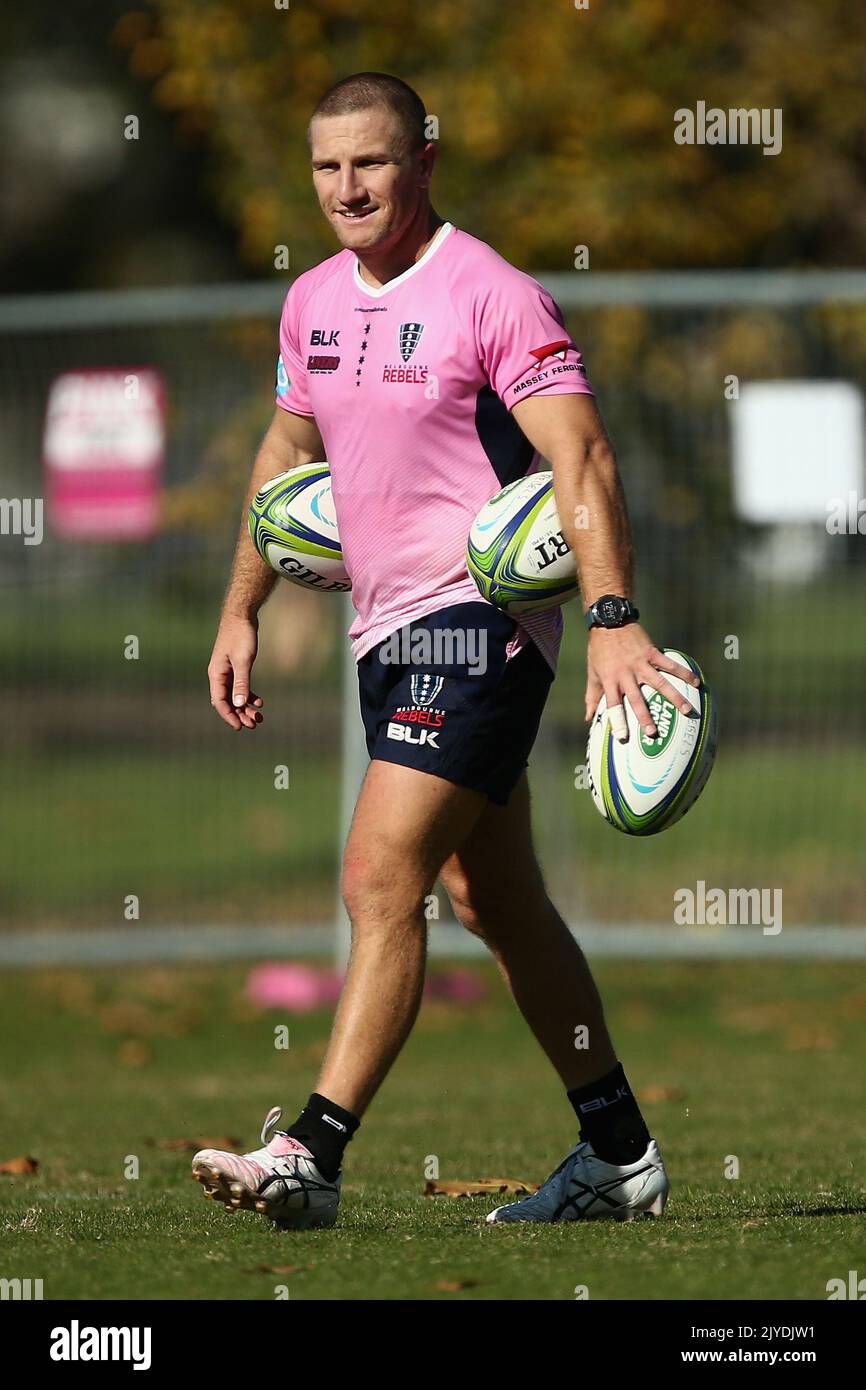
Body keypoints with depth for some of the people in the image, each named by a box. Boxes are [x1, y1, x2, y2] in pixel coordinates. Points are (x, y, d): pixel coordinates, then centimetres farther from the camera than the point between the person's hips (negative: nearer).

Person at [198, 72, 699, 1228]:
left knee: (381, 881, -17)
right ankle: (619, 1155, 23)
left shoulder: (494, 297, -13)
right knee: (493, 900, 14)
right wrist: (240, 614, 20)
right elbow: (287, 456, 24)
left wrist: (613, 620, -29)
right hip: (388, 630, 9)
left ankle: (312, 1155, -20)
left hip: (476, 620, -9)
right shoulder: (314, 301, 10)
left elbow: (583, 463, -19)